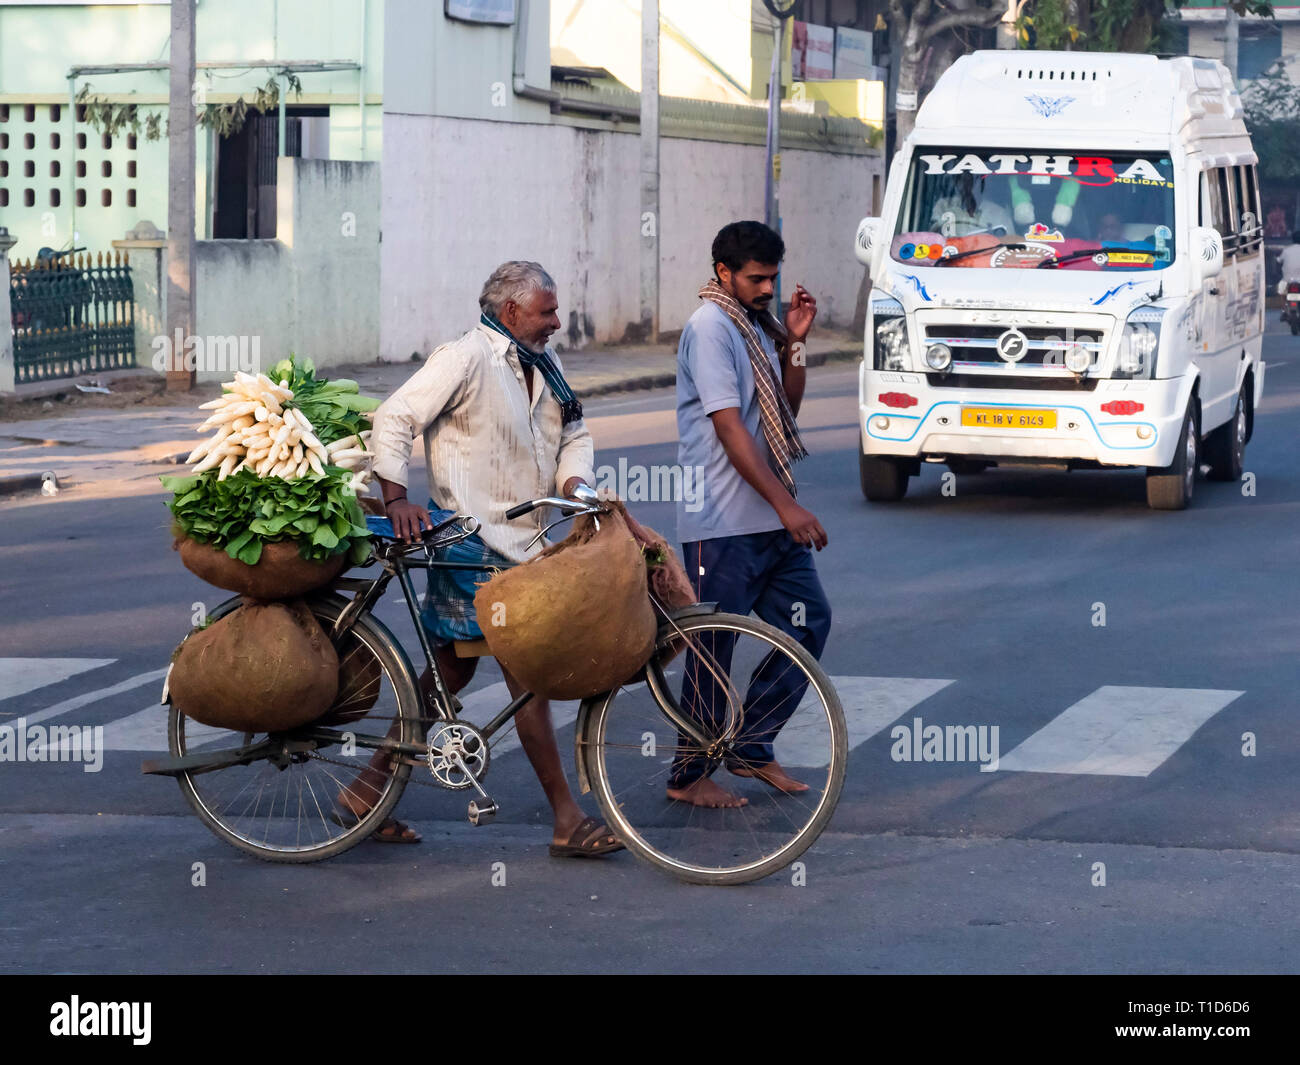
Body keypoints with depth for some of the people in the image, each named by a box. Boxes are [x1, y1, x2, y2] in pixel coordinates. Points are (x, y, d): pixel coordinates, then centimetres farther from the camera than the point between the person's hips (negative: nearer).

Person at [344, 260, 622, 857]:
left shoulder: (543, 366, 14)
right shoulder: (465, 359, -13)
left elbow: (573, 434, 17)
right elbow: (393, 421, -16)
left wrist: (573, 480, -5)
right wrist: (395, 499, -24)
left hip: (520, 543, 9)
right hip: (475, 545, -9)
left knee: (451, 670, 13)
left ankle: (371, 788, 22)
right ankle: (567, 820, -3)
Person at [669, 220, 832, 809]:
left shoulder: (754, 324, 14)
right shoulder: (710, 327, -14)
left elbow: (786, 409, 18)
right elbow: (730, 428, -20)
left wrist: (794, 342, 4)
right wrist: (787, 506, -23)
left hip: (770, 518, 9)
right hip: (722, 523, -9)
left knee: (808, 620, 8)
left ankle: (752, 745, 19)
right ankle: (689, 776, 9)